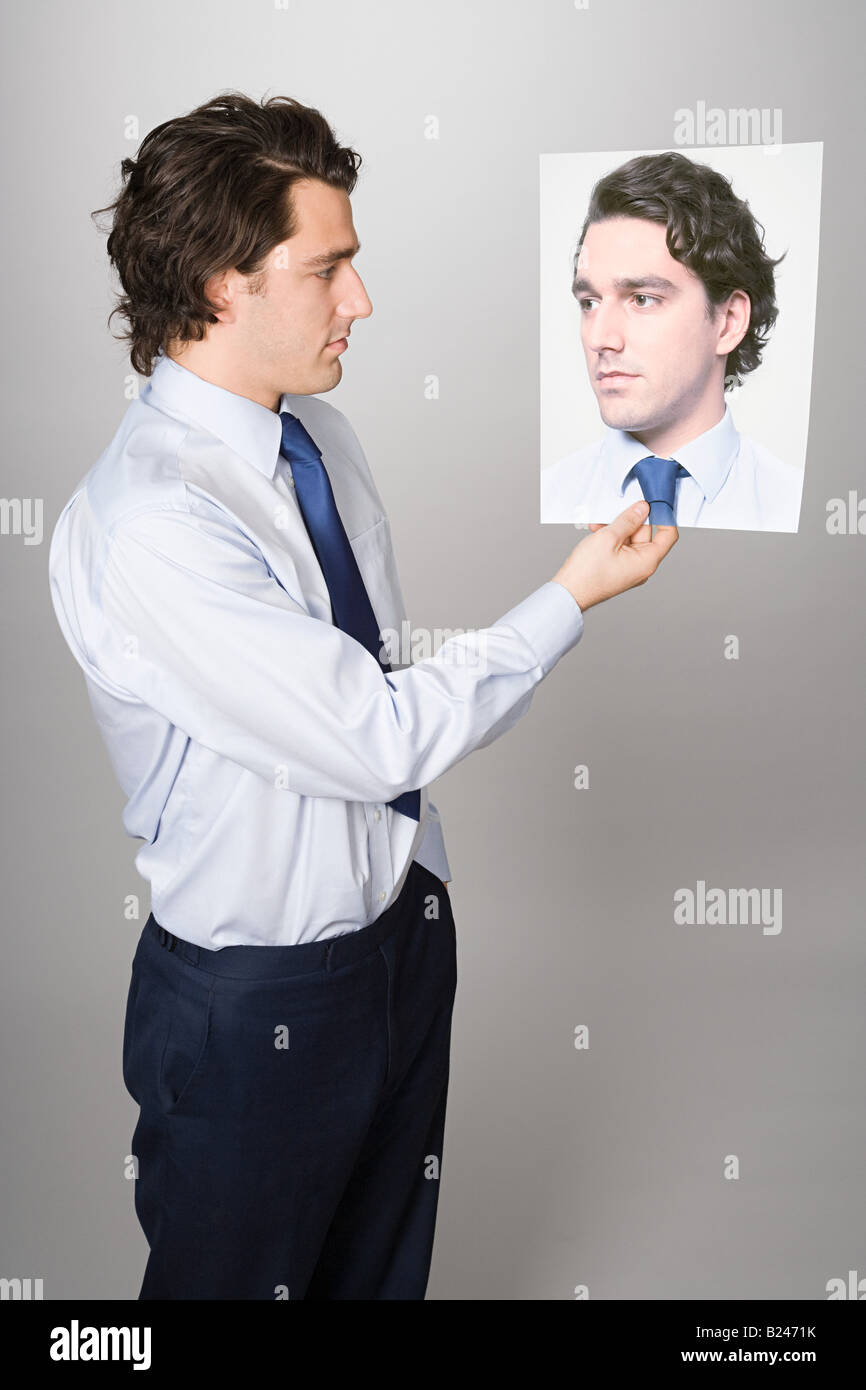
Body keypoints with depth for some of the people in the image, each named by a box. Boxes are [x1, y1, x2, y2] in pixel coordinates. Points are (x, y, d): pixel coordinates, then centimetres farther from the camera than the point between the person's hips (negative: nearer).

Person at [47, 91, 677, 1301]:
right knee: (237, 1273, 18)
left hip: (402, 925, 8)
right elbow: (379, 737, -26)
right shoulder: (145, 527, -29)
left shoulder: (320, 435, -1)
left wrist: (420, 889, 15)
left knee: (385, 1268, 28)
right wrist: (573, 596, -17)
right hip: (259, 1002, -8)